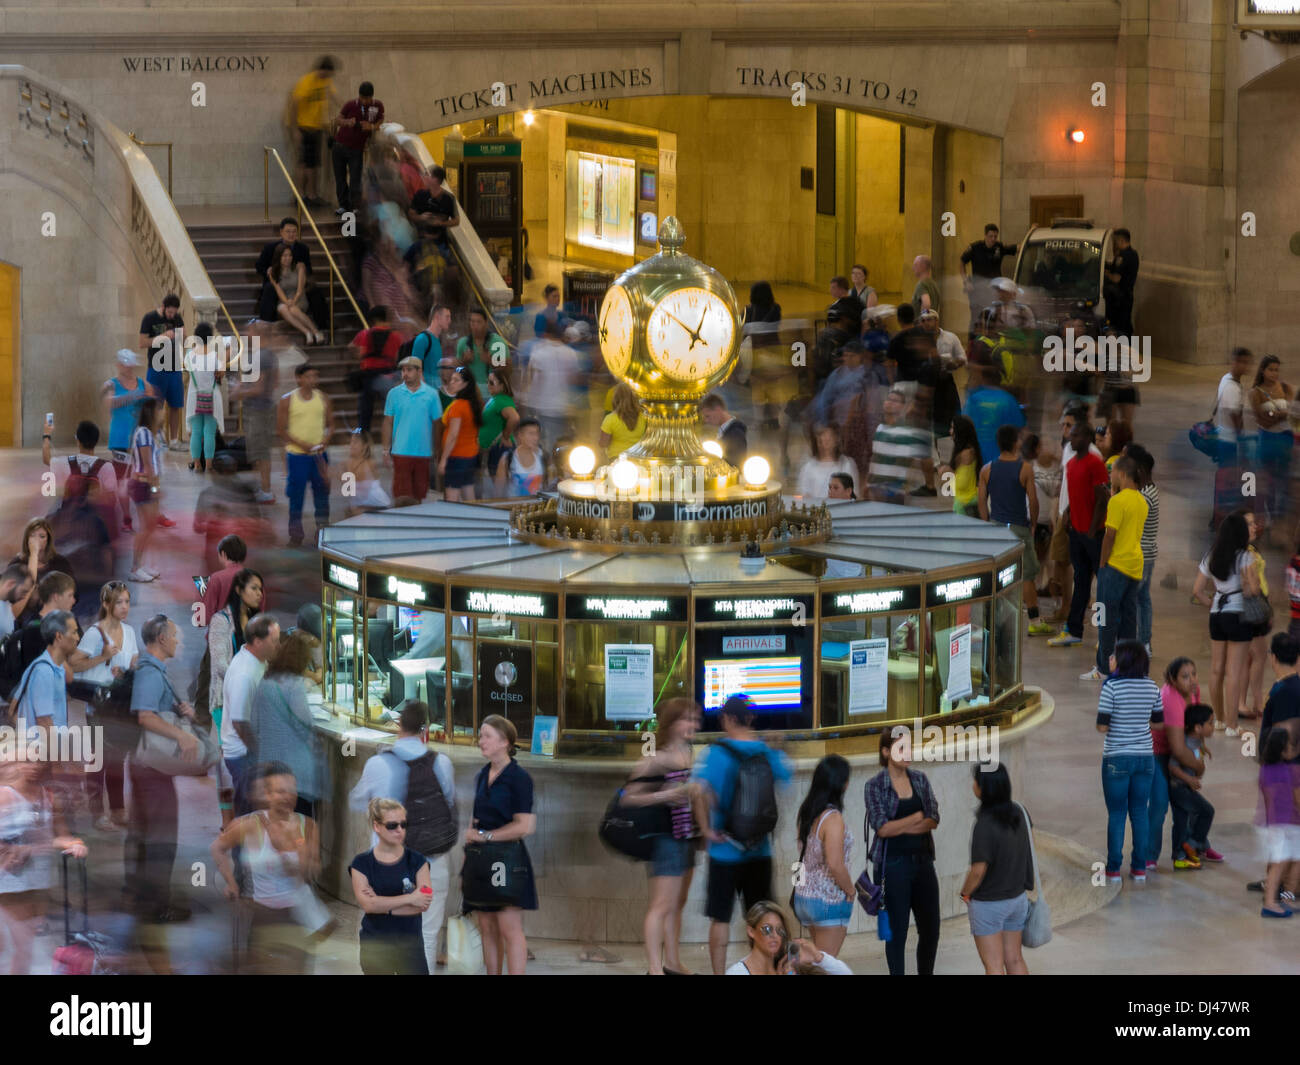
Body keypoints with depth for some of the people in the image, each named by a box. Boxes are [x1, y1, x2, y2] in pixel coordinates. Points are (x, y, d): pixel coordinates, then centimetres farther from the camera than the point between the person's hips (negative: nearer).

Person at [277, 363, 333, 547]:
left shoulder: (323, 399, 5)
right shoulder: (287, 401, -5)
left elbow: (330, 424, 12)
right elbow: (281, 429, -5)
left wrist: (325, 441, -9)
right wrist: (303, 445, -15)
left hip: (318, 454, 3)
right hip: (296, 454, -3)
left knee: (322, 492, 5)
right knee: (296, 494, 1)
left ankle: (322, 530, 16)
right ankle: (295, 534, 10)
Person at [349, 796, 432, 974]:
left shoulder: (416, 861, 0)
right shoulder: (361, 864, -2)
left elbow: (424, 904, -11)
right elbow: (367, 904, -16)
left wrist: (383, 905, -17)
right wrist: (410, 899, -18)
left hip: (410, 942, 0)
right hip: (375, 946, 0)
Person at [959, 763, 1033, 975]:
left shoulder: (985, 825, -27)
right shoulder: (1018, 811, -5)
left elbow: (978, 871, -25)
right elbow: (1030, 840, 14)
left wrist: (964, 893, -5)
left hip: (988, 903, -7)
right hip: (1017, 898, 7)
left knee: (993, 966, 3)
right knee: (1014, 959, 17)